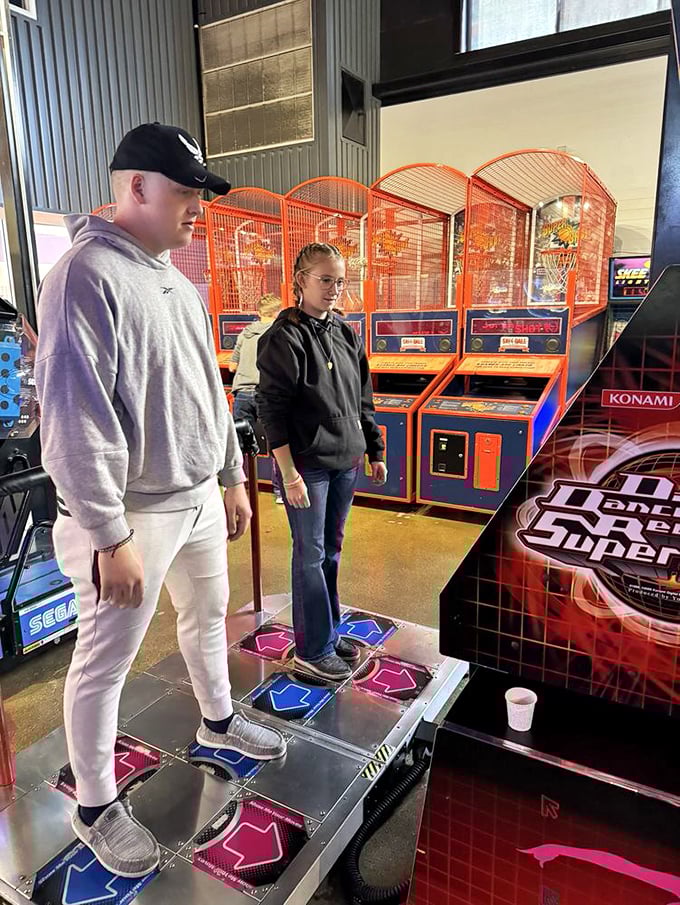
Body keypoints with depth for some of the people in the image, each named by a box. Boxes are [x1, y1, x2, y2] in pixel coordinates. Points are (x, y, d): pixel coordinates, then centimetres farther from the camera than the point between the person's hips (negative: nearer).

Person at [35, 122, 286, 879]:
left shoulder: (178, 283, 10)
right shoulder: (86, 275, -17)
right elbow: (73, 417, -22)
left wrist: (233, 477, 17)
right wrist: (110, 536, -21)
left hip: (200, 498, 9)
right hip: (135, 514, -8)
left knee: (207, 615, 24)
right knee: (105, 662, 8)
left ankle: (218, 721, 49)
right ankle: (95, 809, 29)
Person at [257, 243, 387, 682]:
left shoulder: (347, 334, 10)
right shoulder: (284, 337, -10)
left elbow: (363, 400, 16)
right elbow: (273, 409, -14)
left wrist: (375, 451, 15)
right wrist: (290, 474, -18)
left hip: (345, 463, 7)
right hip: (307, 467, -7)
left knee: (331, 550, 16)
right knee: (311, 555, 3)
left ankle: (329, 632, 32)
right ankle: (314, 649, 17)